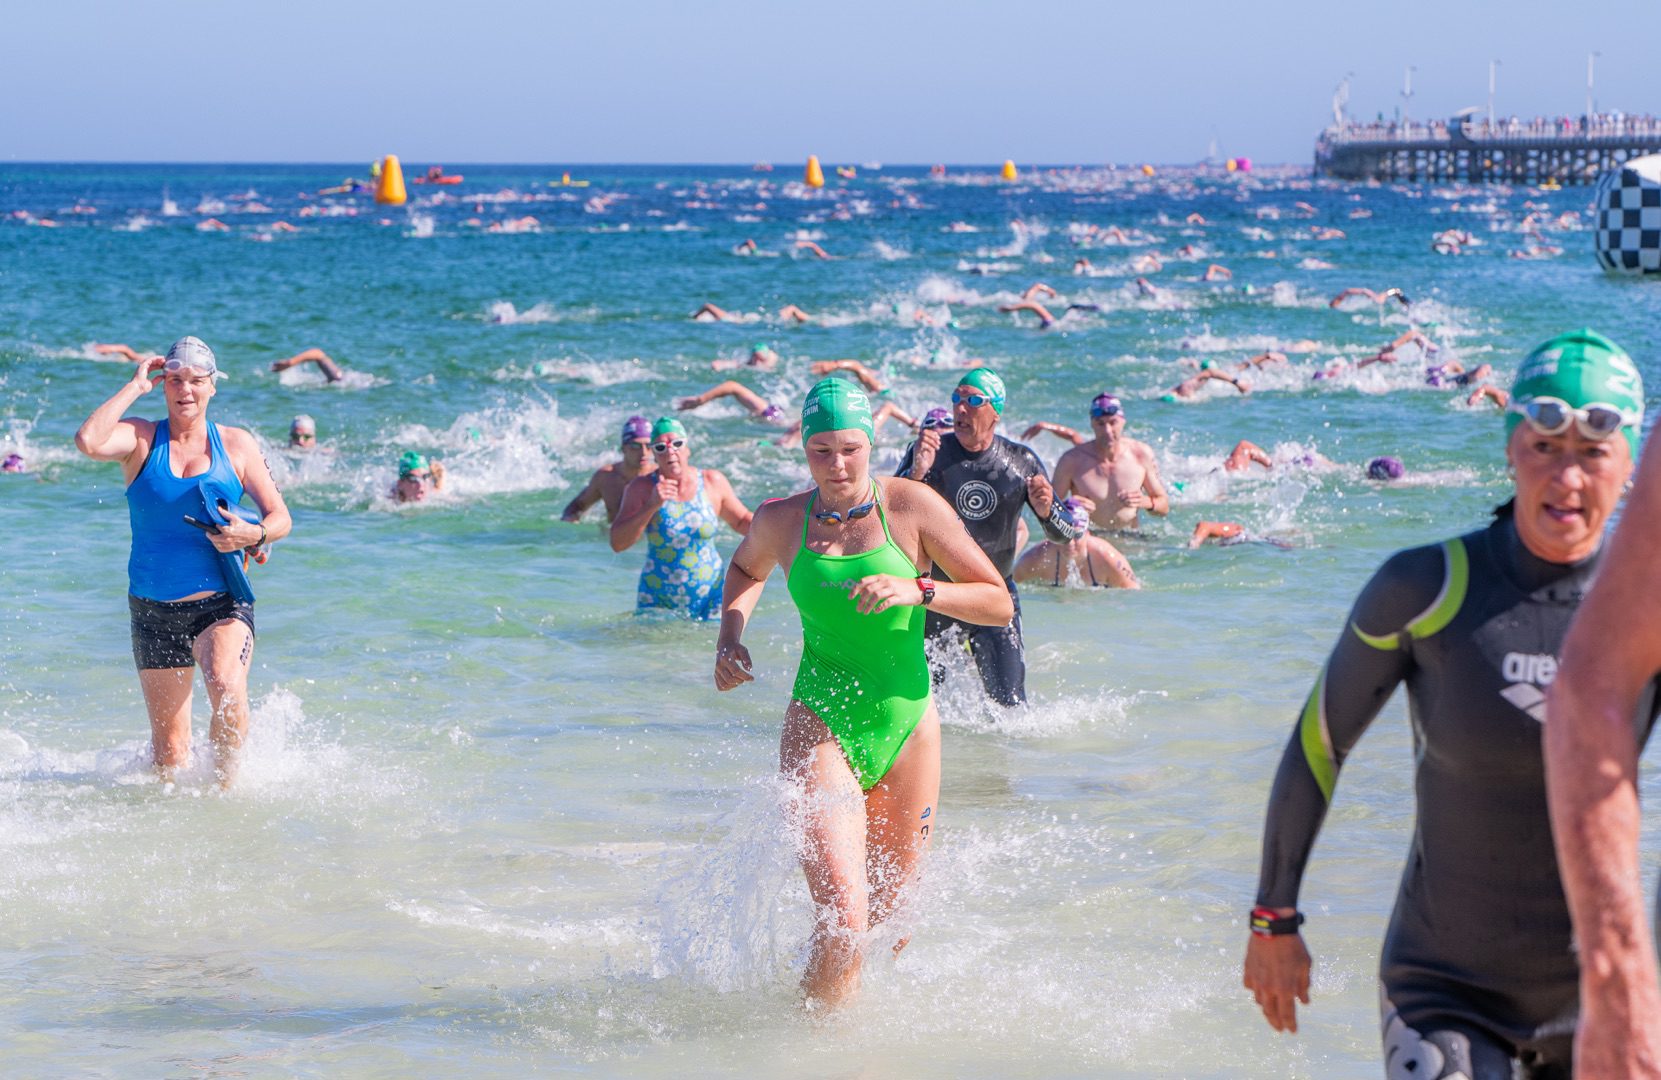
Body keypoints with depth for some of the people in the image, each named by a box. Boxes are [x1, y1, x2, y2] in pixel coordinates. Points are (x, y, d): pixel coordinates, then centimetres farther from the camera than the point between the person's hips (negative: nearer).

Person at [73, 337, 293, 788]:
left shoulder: (236, 445, 5)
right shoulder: (141, 439, 1)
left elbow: (280, 517, 6)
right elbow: (88, 442, -22)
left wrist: (255, 535, -16)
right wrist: (134, 388, -12)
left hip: (222, 602, 0)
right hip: (154, 610, 1)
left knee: (227, 688, -31)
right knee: (169, 752, 3)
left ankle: (225, 787, -9)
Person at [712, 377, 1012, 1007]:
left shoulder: (912, 507, -6)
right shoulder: (781, 520, -1)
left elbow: (999, 605, -5)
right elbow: (747, 568, 24)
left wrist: (917, 590, -20)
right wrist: (730, 637, 7)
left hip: (906, 729, 1)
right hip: (821, 728, -1)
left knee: (889, 925, 13)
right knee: (843, 923, -19)